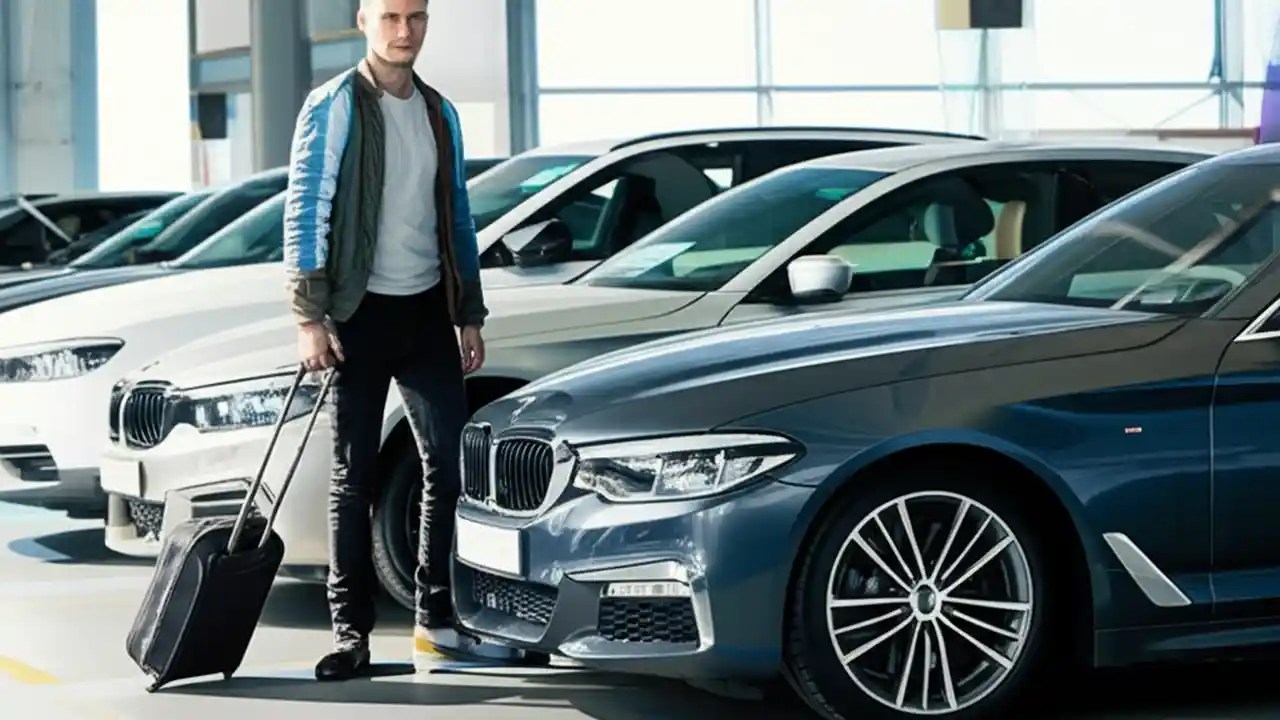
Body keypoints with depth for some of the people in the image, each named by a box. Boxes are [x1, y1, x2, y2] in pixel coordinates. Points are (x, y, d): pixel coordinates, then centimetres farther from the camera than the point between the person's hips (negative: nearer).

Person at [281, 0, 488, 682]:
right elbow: (304, 210, -9)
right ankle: (351, 632, 4)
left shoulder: (439, 112, 13)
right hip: (361, 312, -5)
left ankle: (434, 613, 14)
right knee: (354, 476, -1)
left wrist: (470, 313, 14)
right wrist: (310, 317, -15)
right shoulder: (334, 106, -5)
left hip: (428, 311, 5)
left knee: (447, 463, 2)